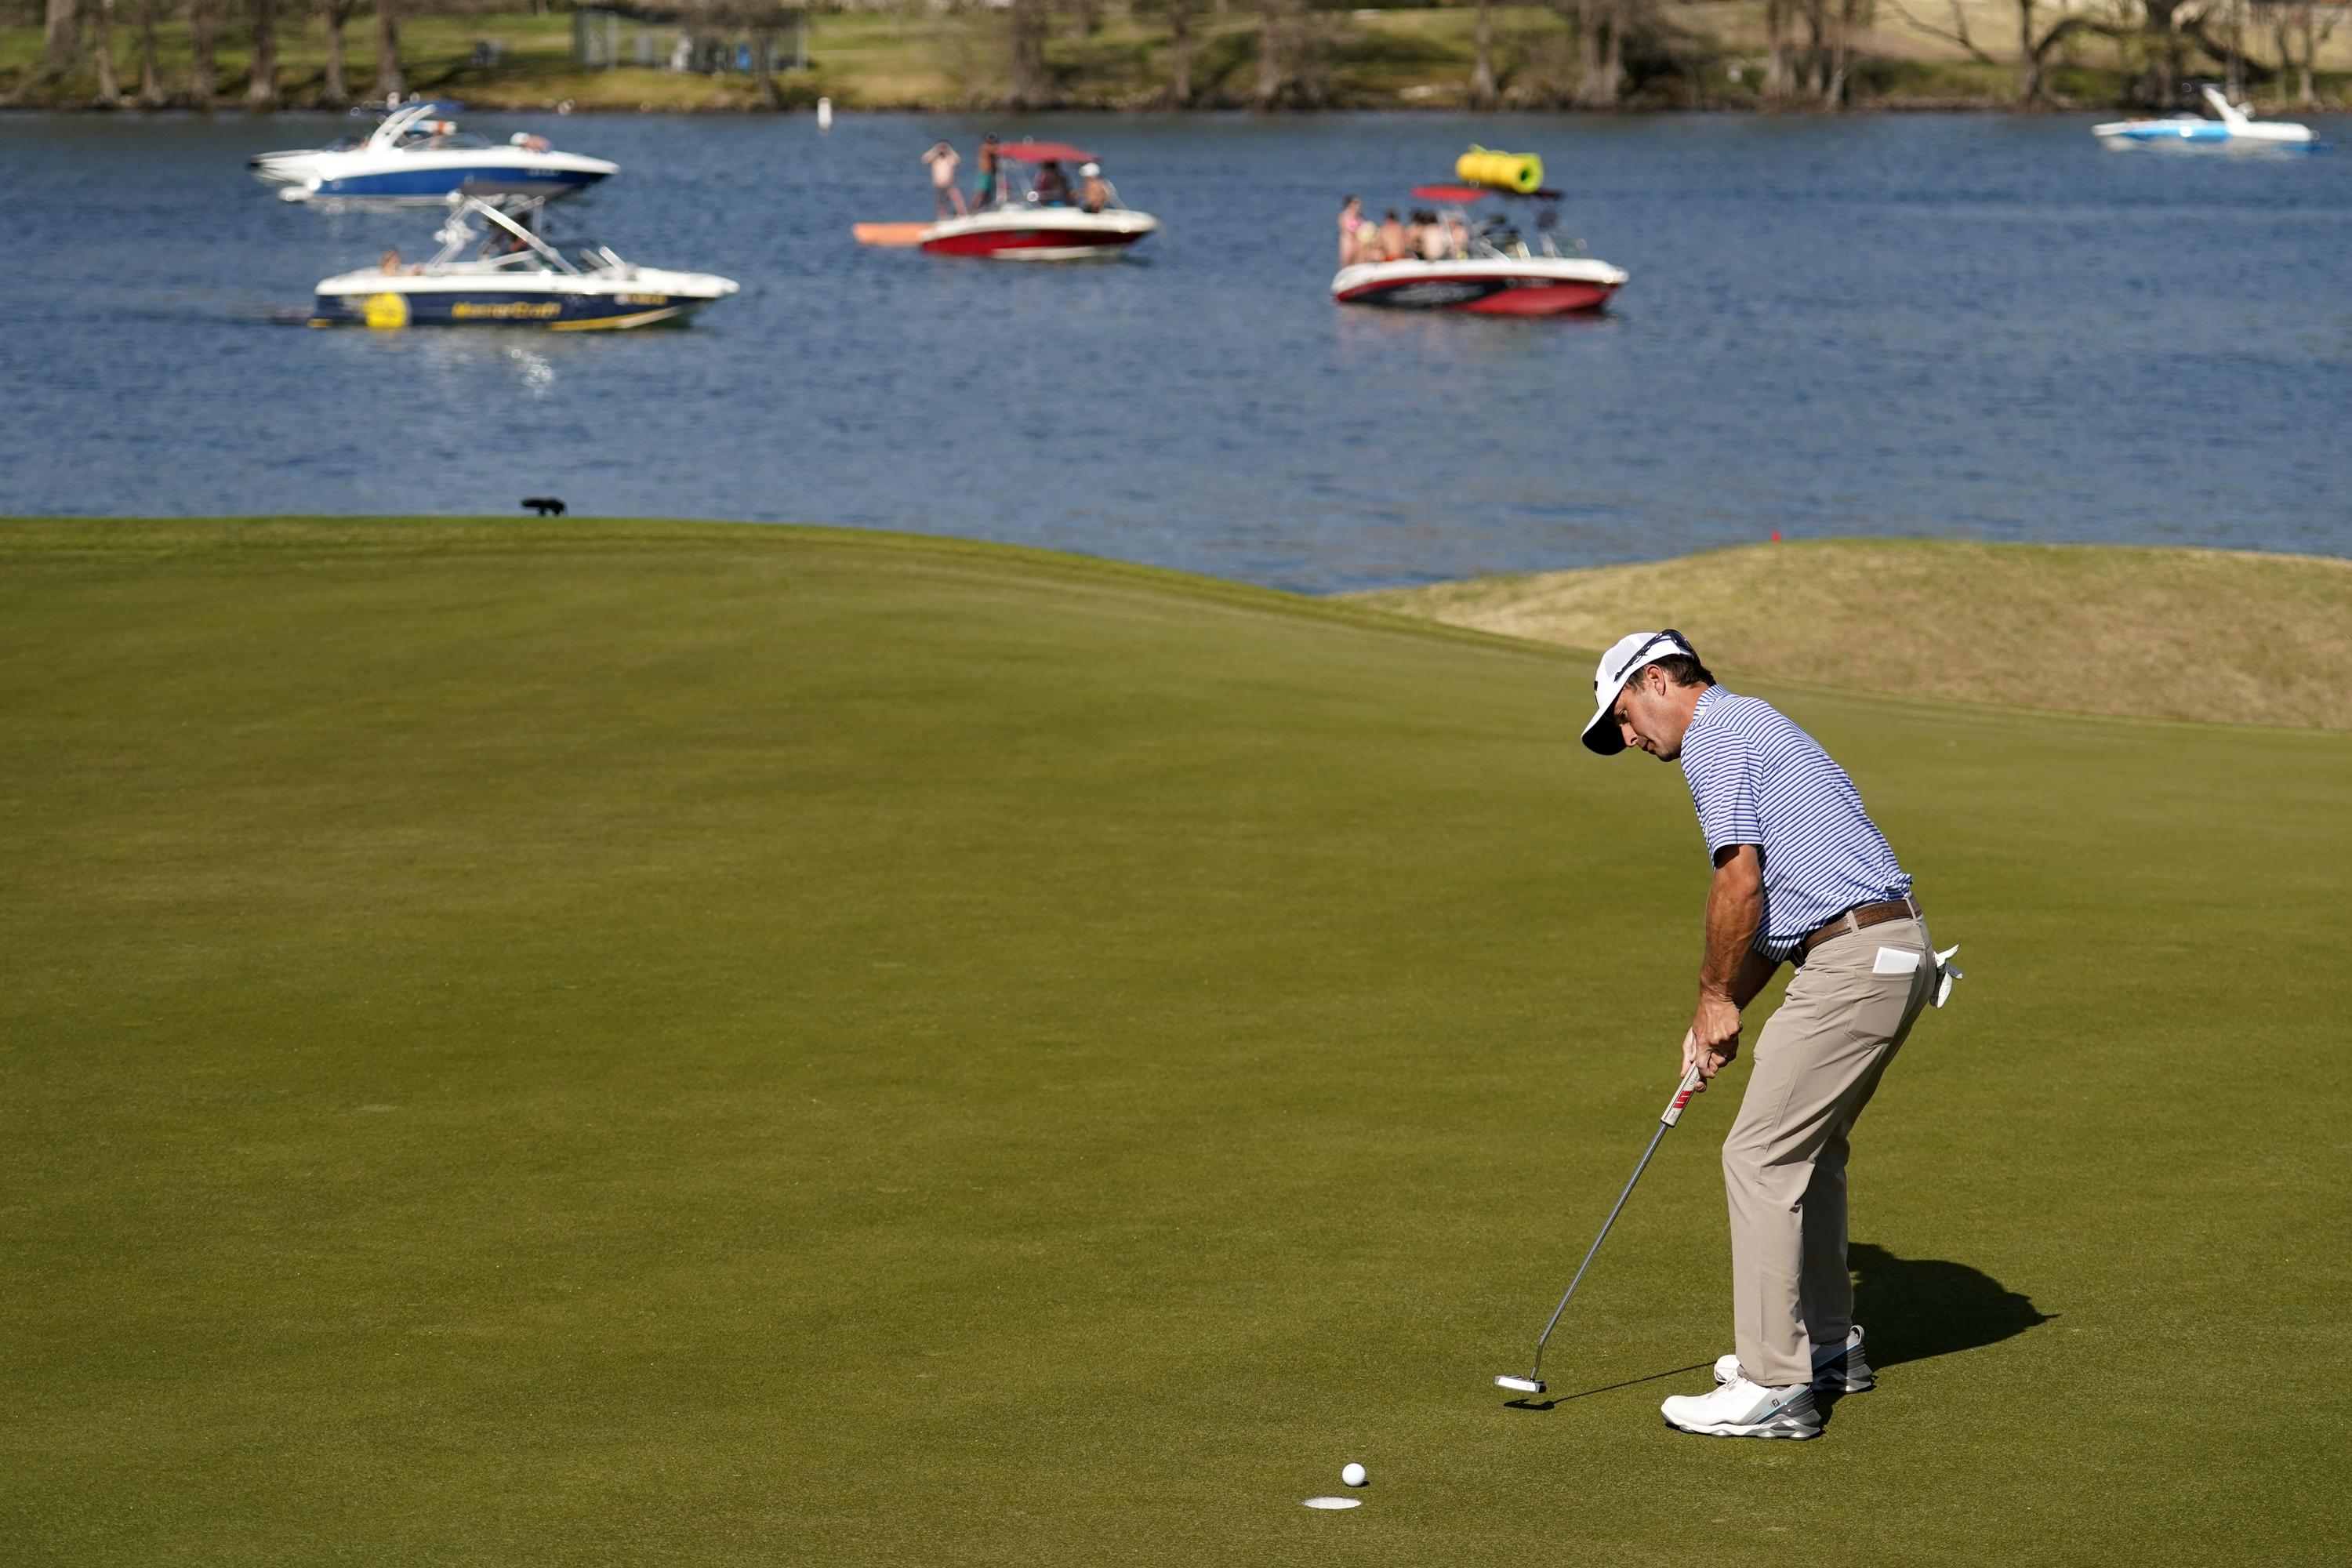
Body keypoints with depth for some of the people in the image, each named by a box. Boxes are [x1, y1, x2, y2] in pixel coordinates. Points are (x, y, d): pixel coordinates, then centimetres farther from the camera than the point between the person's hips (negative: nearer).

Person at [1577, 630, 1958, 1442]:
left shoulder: (1715, 734, -7)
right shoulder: (1750, 726, 25)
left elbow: (1741, 883, -16)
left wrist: (1715, 996, -3)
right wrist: (1721, 1010, 17)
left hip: (1853, 960, -10)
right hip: (1893, 949, 10)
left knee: (1762, 1156, -7)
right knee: (1809, 1148, 23)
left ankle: (1773, 1387, -8)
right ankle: (1826, 1345, 34)